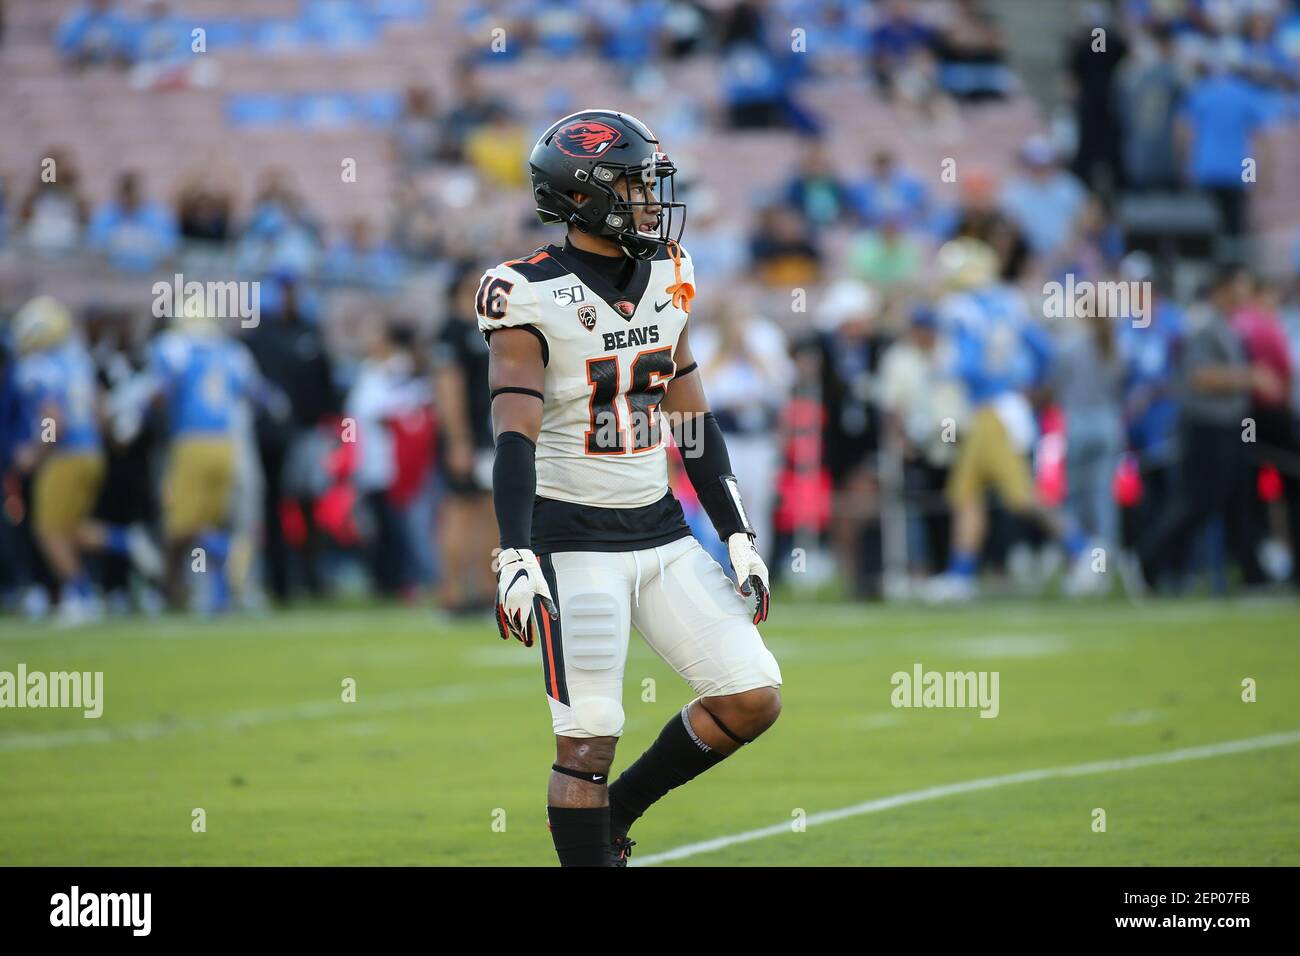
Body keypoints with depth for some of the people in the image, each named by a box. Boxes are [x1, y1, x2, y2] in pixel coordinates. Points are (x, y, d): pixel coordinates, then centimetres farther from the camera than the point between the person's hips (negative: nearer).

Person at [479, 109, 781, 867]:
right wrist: (517, 560, -26)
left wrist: (739, 537, 12)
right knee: (589, 742, -7)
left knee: (754, 701, 0)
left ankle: (616, 812, 19)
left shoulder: (665, 281, 8)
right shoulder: (533, 297, -12)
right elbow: (515, 438, -17)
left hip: (662, 533, 6)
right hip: (575, 541, -6)